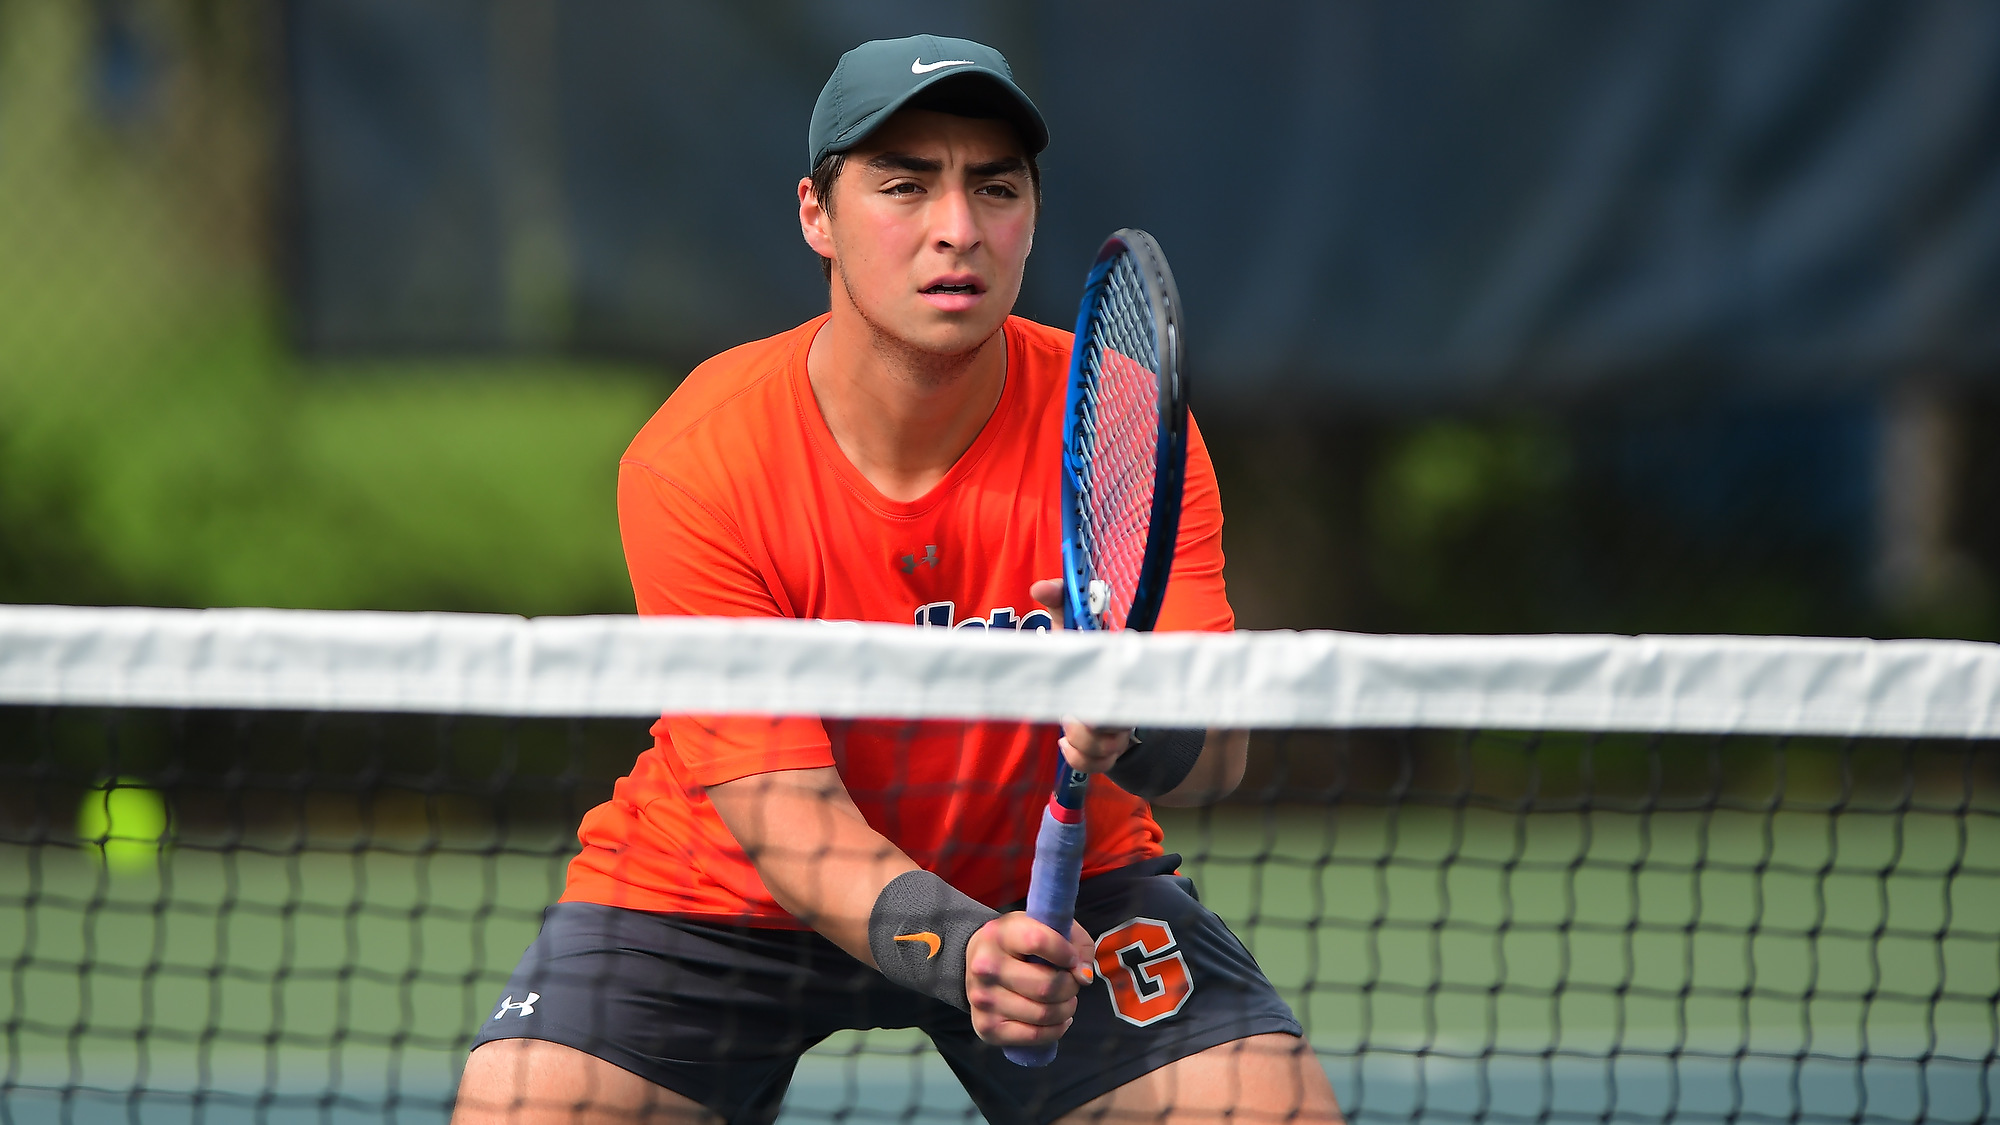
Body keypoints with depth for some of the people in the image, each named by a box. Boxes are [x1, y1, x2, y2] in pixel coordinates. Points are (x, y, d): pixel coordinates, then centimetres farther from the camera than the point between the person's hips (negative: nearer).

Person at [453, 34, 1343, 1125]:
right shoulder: (692, 460, -24)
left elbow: (1219, 755, -23)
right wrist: (954, 947, -45)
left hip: (1054, 879, 2)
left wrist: (1135, 723, -48)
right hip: (729, 899, -1)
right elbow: (780, 805, -26)